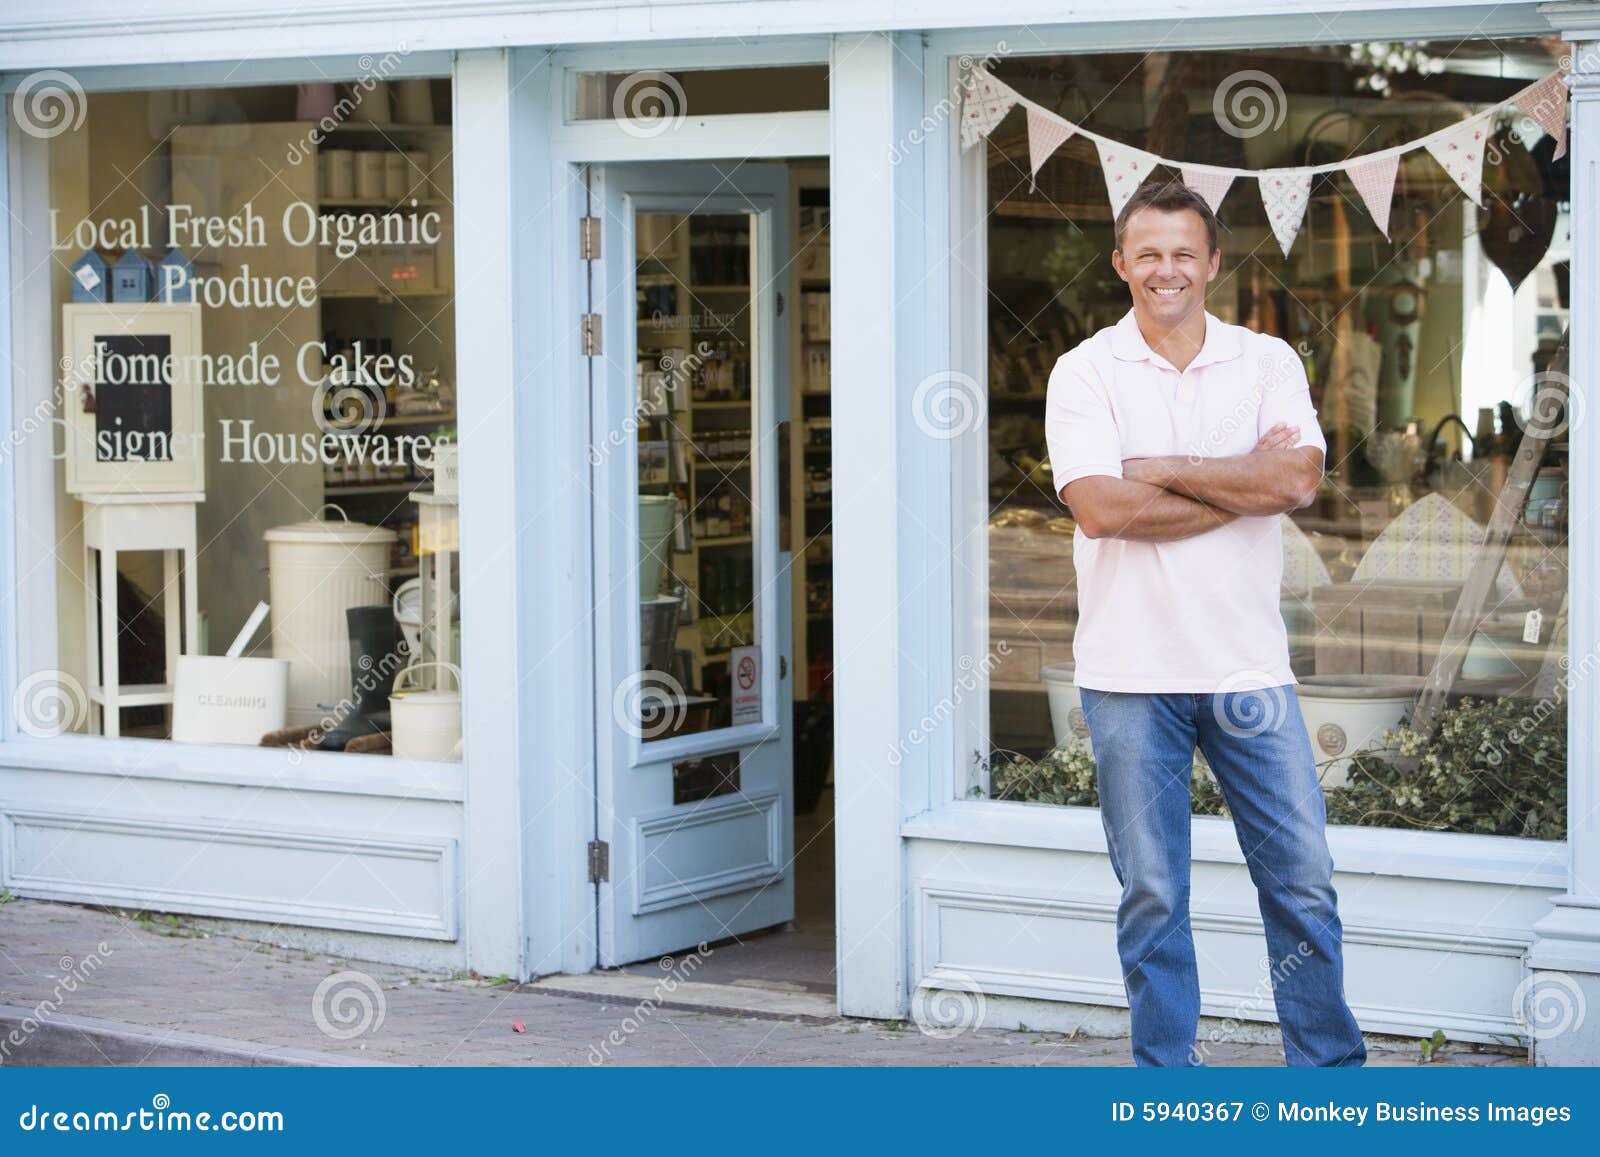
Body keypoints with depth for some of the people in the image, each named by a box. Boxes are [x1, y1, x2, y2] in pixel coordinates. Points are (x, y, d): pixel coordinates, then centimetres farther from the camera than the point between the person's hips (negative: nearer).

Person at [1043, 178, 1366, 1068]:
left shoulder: (1268, 362, 6)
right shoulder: (1085, 372, 0)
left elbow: (1300, 480, -11)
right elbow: (1099, 507, -15)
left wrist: (1161, 470, -11)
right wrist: (1242, 484, -11)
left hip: (1249, 664, 1)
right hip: (1132, 671, -1)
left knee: (1304, 879, 4)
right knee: (1152, 895, 6)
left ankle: (1333, 1068, 18)